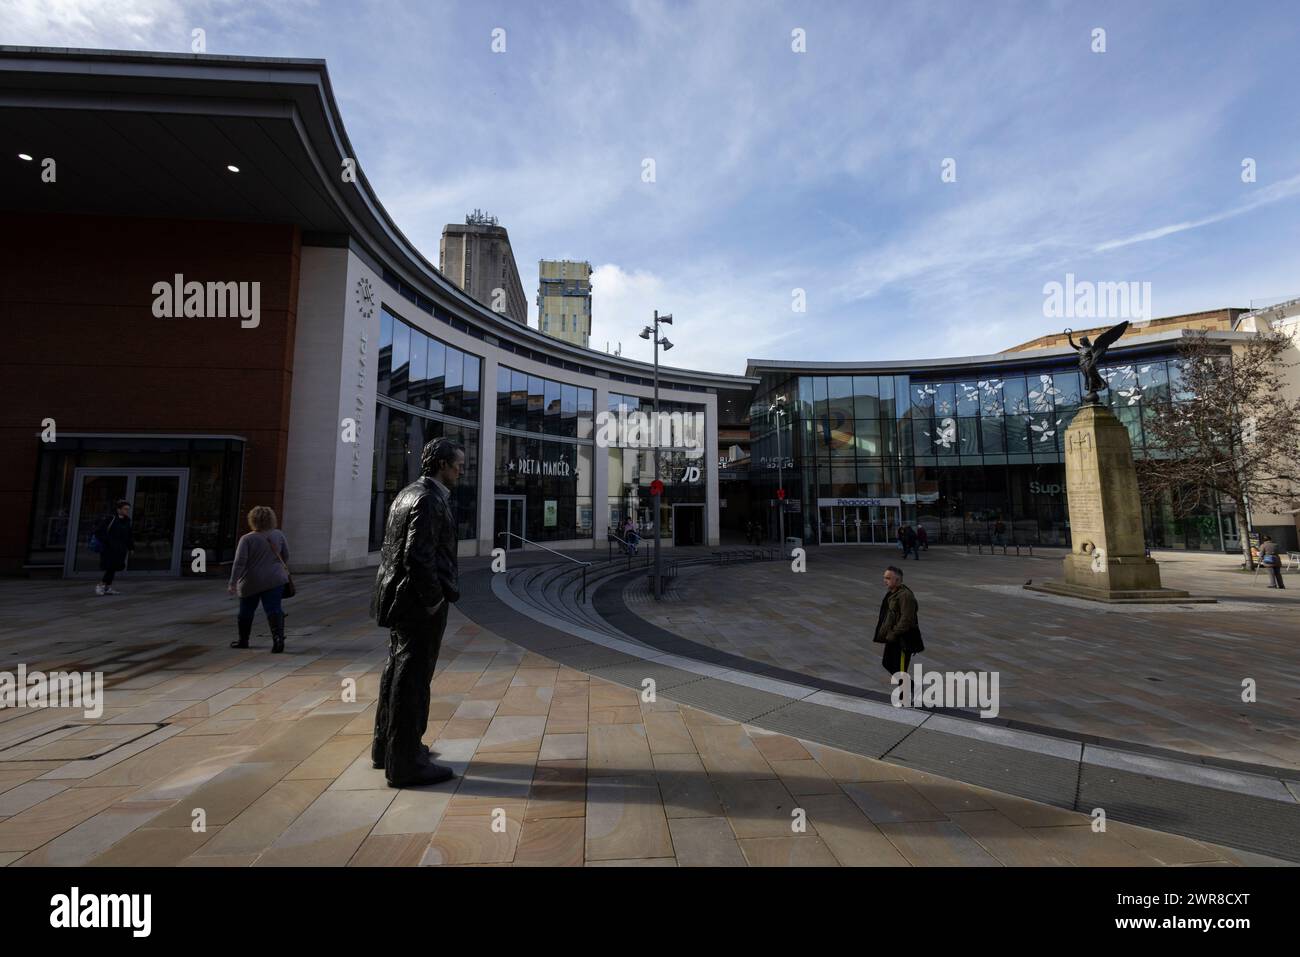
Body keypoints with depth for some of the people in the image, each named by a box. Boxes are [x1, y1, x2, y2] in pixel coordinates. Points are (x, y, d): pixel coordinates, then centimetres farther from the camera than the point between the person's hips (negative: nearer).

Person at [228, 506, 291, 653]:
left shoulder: (247, 539, -10)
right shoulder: (278, 534, 1)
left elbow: (239, 562, -14)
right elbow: (286, 556, 9)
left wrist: (233, 583, -12)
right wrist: (283, 569, 26)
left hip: (251, 583, -1)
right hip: (274, 580, 1)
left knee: (246, 612, 17)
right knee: (274, 610, -4)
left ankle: (243, 640, 32)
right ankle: (278, 638, -21)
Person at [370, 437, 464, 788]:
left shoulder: (408, 494, 12)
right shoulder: (430, 501, -19)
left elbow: (393, 548, 15)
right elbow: (419, 557, -26)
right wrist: (436, 599, -17)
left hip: (400, 598, 10)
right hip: (420, 601, -10)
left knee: (397, 672, 21)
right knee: (413, 679, 1)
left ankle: (386, 746, 37)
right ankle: (405, 763, 14)